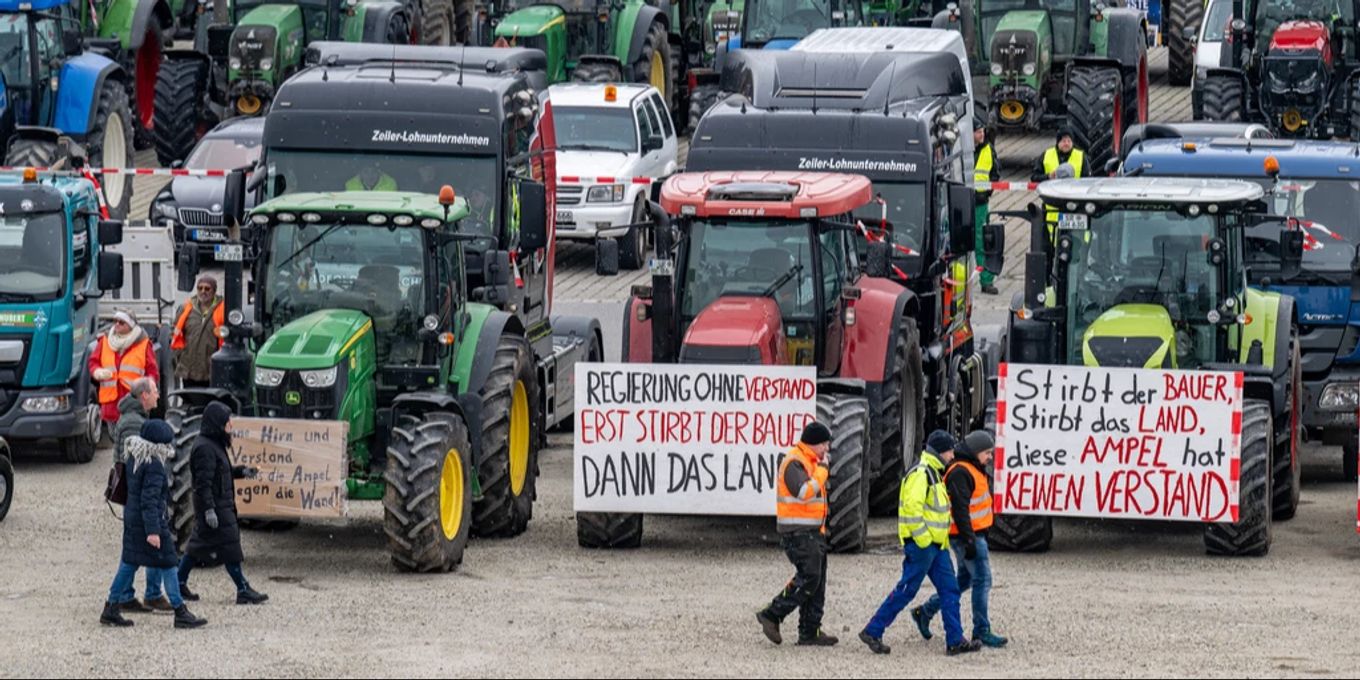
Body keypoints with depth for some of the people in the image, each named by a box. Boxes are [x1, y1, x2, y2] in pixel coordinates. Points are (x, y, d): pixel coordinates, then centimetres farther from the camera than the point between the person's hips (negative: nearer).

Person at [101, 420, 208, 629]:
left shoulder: (134, 459, 7)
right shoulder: (154, 466, -21)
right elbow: (149, 500, -25)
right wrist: (153, 531, -25)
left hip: (132, 518, 9)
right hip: (150, 520, -9)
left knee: (129, 563, 14)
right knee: (167, 564, 0)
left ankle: (111, 608, 14)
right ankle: (180, 613, 5)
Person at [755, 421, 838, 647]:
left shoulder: (812, 462, 18)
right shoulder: (794, 463, -14)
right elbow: (805, 492, -29)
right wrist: (821, 470, -18)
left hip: (813, 531, 10)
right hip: (798, 532, -10)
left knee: (817, 581, 7)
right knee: (809, 577, -16)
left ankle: (810, 632, 8)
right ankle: (771, 615, -10)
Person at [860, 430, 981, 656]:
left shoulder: (934, 474, 17)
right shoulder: (921, 474, -15)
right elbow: (912, 508, -24)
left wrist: (942, 540, 21)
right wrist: (923, 539, -23)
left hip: (936, 544, 10)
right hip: (921, 544, -10)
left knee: (949, 590, 6)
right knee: (906, 591, -4)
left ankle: (955, 641, 6)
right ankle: (872, 632, 4)